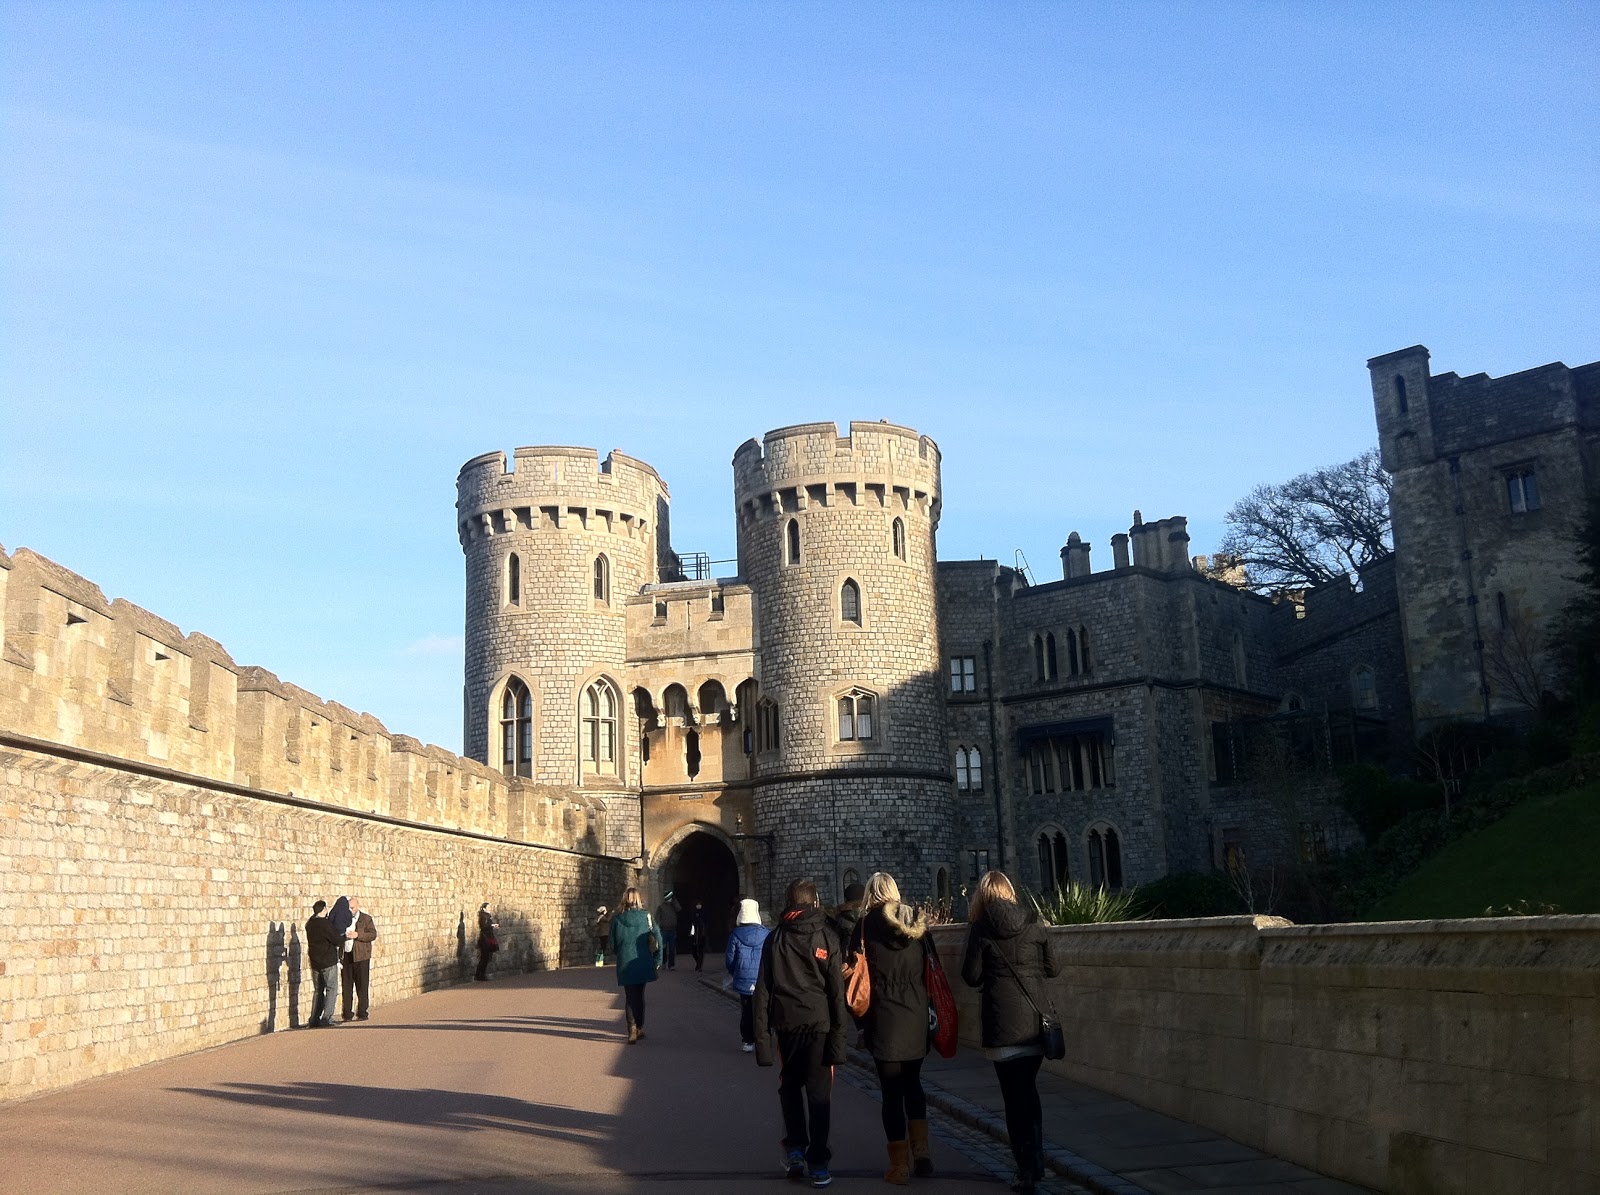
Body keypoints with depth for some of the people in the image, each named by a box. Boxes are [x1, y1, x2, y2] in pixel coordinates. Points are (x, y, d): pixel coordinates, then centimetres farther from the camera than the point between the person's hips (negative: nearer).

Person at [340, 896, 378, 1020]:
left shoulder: (366, 918, 2)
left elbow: (373, 934, -7)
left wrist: (358, 935, -18)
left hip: (361, 957, -3)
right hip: (346, 957, 3)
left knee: (362, 986, 1)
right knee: (346, 986, 3)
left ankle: (362, 1013, 8)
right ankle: (347, 1013, 10)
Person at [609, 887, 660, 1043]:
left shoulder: (617, 919, -4)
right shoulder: (647, 916, -4)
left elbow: (613, 944, 2)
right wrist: (656, 959, 4)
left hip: (625, 963, -1)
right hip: (644, 963, 1)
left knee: (630, 996, 5)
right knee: (640, 995, 16)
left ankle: (632, 1029, -12)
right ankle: (640, 1029, 21)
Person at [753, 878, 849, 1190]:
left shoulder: (775, 939, 5)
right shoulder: (826, 937, 0)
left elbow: (763, 991, 1)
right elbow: (837, 991, -4)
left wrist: (762, 1036, 2)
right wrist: (838, 1035, -2)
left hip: (786, 1023, 2)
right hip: (819, 1023, -1)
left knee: (790, 1086, 19)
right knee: (819, 1092, 4)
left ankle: (795, 1149, 11)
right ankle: (818, 1164, 4)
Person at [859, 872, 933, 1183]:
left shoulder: (867, 924, -6)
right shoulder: (917, 921, 4)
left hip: (885, 1020, -4)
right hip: (917, 1017, 4)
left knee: (892, 1090, 3)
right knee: (912, 1082, 20)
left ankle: (900, 1165, 7)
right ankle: (921, 1150, 13)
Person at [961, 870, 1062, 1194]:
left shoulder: (981, 927, -5)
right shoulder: (1033, 922, 3)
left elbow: (971, 976, -3)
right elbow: (1053, 968, 9)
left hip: (1004, 1023, -3)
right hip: (1036, 1019, 3)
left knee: (1015, 1096, 4)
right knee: (1028, 1089, 18)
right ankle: (1036, 1164, 23)